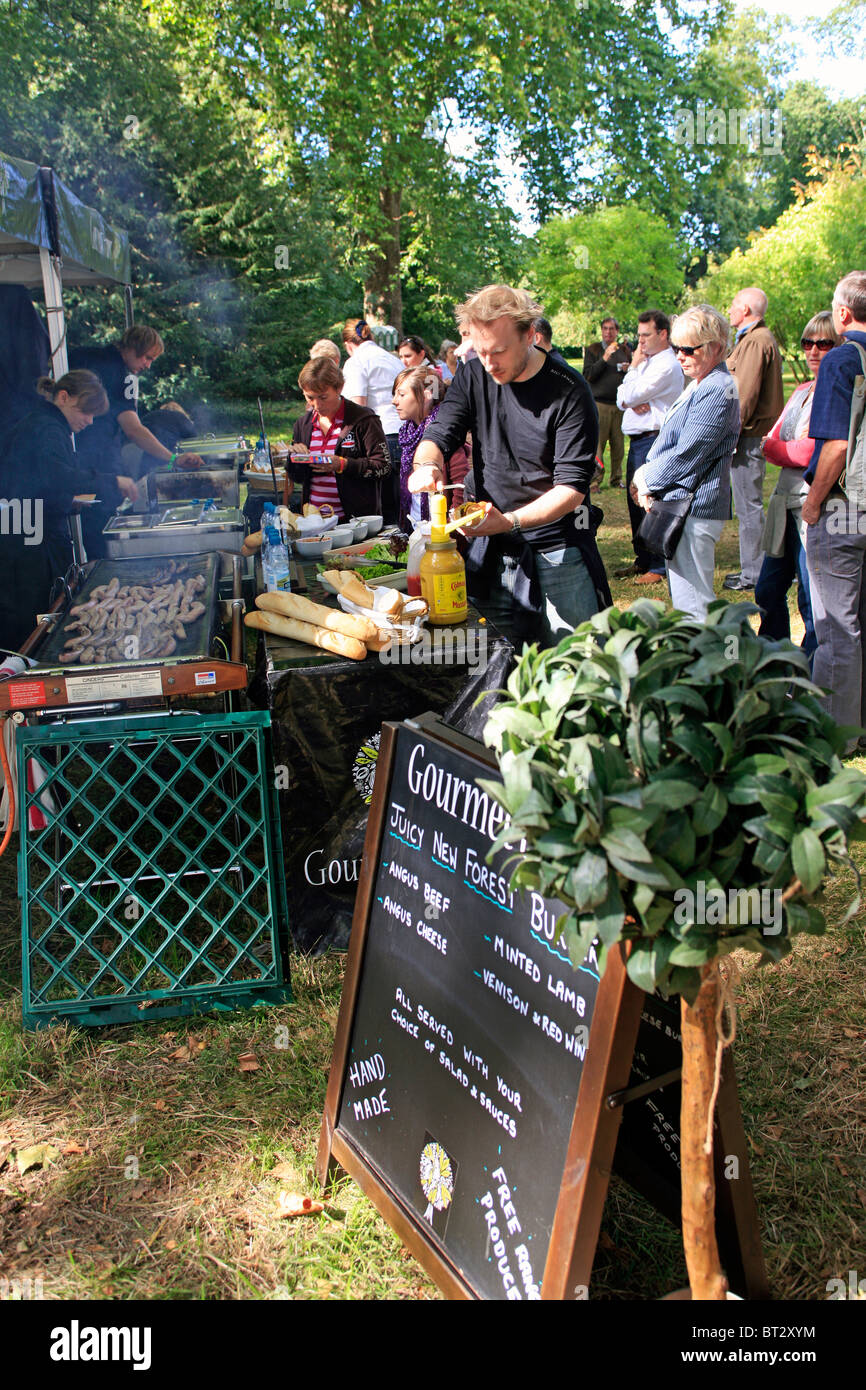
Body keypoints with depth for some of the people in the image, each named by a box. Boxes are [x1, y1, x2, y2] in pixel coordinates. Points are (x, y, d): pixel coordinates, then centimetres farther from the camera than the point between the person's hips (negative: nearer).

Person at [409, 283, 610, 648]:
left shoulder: (569, 393, -14)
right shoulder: (473, 376, 0)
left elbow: (573, 487, -17)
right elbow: (439, 434, 1)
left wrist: (509, 521, -31)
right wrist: (427, 464, -24)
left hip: (558, 549, -3)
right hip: (491, 549, 4)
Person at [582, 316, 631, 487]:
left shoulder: (625, 350, 16)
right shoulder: (593, 350, 5)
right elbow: (588, 375, -6)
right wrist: (604, 359, -16)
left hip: (620, 405, 4)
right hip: (599, 404, -4)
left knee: (618, 444, 5)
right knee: (597, 443, -9)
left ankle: (616, 478, 16)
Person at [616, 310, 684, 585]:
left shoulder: (667, 366, -12)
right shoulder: (647, 363, 19)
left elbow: (630, 396, -15)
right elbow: (621, 399, 13)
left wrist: (633, 367, -1)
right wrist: (632, 401, -9)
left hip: (652, 439, -10)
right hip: (637, 440, 10)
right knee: (635, 501, 14)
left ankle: (659, 567, -3)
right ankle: (643, 560, 25)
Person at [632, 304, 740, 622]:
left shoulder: (717, 391, -16)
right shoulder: (699, 386, 17)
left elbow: (686, 455, -20)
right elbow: (669, 441, 19)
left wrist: (645, 480, -6)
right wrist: (648, 480, 2)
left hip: (695, 508, -11)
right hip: (682, 504, 11)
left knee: (691, 607, -7)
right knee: (689, 600, 17)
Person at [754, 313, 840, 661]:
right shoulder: (803, 391, 18)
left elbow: (812, 451, -17)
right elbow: (774, 440, 13)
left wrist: (772, 446, -2)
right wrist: (783, 448, -10)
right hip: (786, 502, 9)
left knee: (812, 602, -3)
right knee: (768, 591, 16)